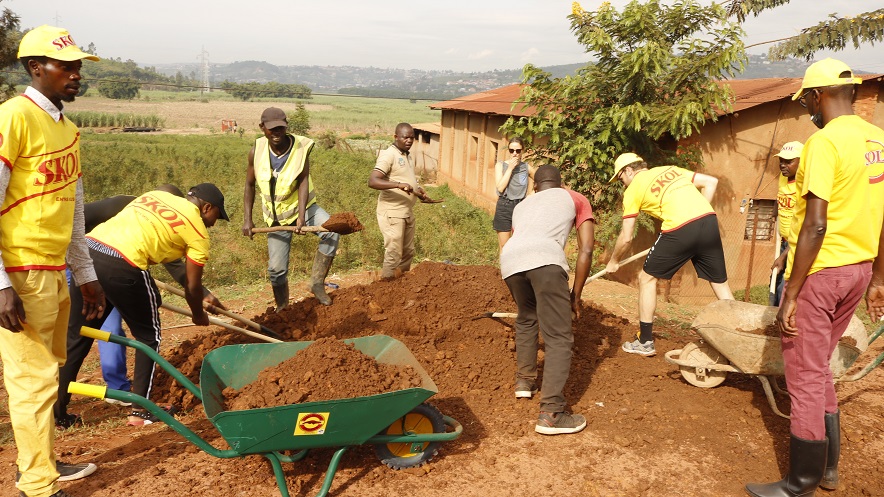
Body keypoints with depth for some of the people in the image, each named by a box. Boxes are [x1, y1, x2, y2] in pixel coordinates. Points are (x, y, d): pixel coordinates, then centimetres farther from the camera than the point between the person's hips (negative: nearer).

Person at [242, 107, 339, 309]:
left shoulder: (301, 146, -16)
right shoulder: (257, 151, -11)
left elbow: (304, 181, -20)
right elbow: (249, 185, 1)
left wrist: (302, 216, -31)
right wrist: (247, 220, -4)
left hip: (303, 207, -1)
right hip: (277, 216, 1)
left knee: (331, 231, -30)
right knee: (276, 268, 1)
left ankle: (317, 283, -17)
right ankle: (282, 309, 26)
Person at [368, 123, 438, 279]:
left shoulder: (407, 156, 14)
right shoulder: (388, 155, -14)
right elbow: (372, 181, -25)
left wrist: (420, 192, 11)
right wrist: (399, 184, -36)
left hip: (408, 212, 9)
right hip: (392, 213, -9)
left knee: (408, 252, 14)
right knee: (393, 254, -6)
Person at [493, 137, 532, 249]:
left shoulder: (526, 167, 5)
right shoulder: (500, 165, -2)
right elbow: (500, 188, -14)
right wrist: (510, 168, -13)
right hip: (504, 207, -2)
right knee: (504, 248, 3)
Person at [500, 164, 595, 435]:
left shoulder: (522, 205, 40)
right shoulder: (576, 199, 30)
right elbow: (586, 250, 18)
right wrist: (576, 295, 24)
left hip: (509, 259, 4)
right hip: (546, 259, -4)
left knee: (526, 319, 31)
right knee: (559, 338, 1)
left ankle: (524, 380, 37)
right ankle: (551, 414, -7)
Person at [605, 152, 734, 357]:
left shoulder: (633, 189, 12)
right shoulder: (670, 170, 26)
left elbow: (626, 238, 12)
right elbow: (711, 182, 20)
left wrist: (613, 262, 28)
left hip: (680, 229, -5)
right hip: (709, 221, 5)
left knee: (647, 278, 14)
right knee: (720, 283, 17)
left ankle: (645, 342, 19)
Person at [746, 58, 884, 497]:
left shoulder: (824, 142, -18)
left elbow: (816, 226, -23)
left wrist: (790, 295, -19)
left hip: (820, 272, -8)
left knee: (805, 377, 2)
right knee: (819, 369, 21)